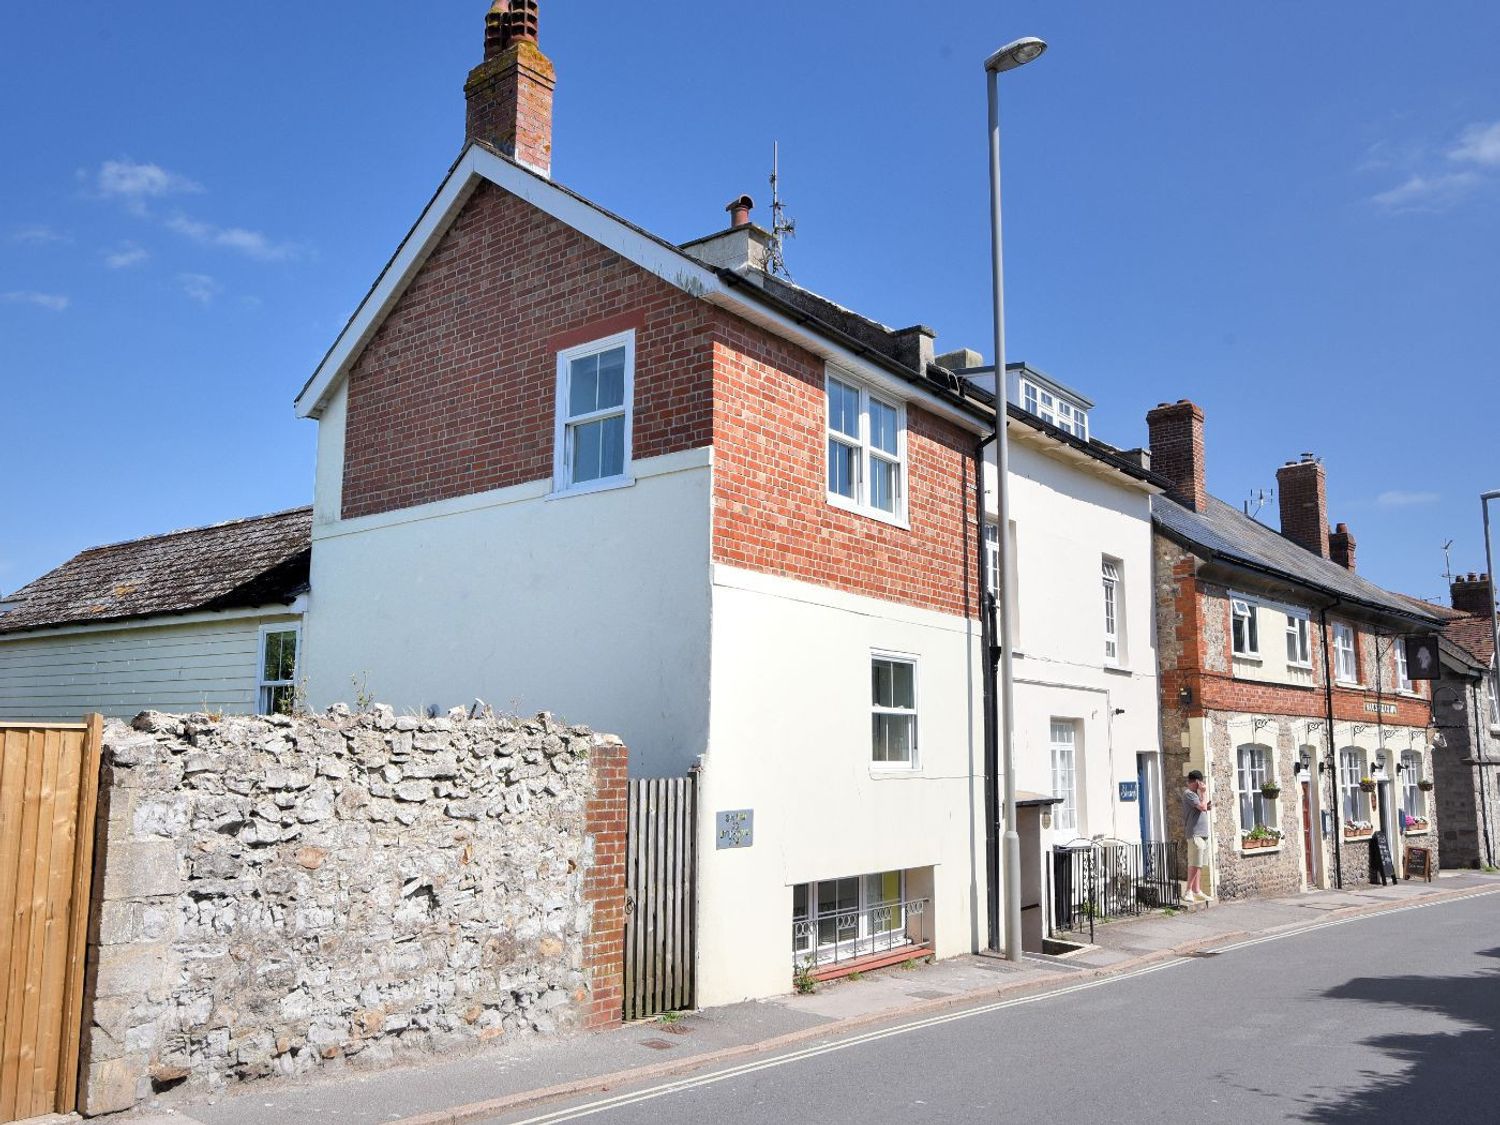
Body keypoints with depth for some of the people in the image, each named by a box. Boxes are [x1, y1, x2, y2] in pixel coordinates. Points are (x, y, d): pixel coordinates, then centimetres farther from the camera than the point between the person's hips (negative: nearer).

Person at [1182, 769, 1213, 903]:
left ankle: (1197, 891, 12)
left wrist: (1207, 806, 6)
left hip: (1202, 834, 10)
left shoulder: (1194, 794, 20)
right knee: (1195, 864, -11)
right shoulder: (1188, 794, -10)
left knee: (1199, 864, 9)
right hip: (1195, 833, -10)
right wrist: (1203, 793, -7)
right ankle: (1188, 891, -8)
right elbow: (1202, 807, -18)